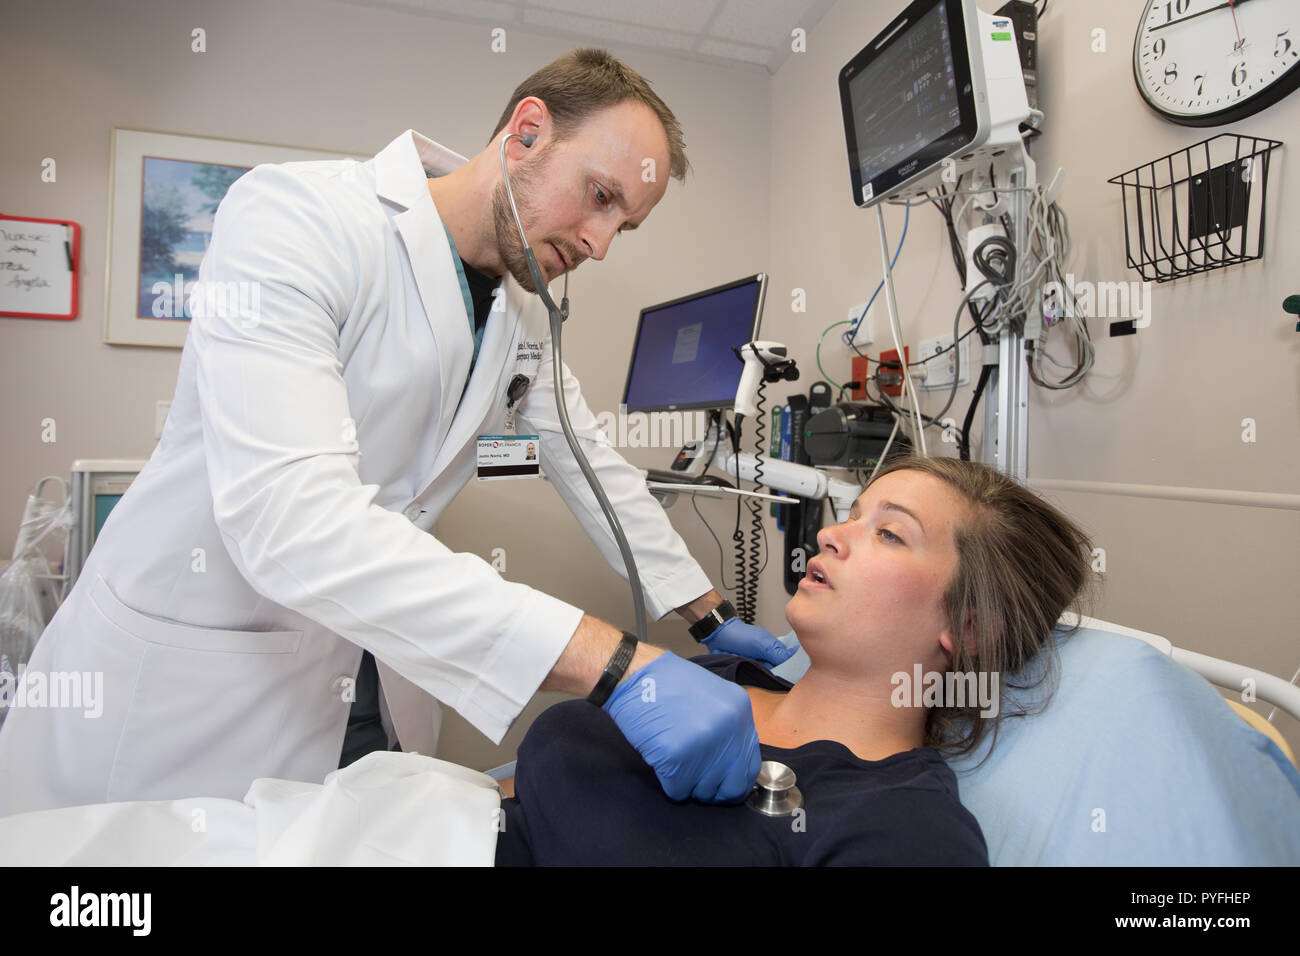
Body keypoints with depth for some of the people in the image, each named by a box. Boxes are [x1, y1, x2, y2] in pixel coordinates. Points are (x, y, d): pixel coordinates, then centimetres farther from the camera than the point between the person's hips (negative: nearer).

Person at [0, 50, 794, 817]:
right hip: (186, 683, -5)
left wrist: (711, 615, 7)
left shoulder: (526, 313, 1)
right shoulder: (297, 212, -22)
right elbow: (291, 515, -35)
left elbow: (593, 465, 9)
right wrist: (618, 665, -40)